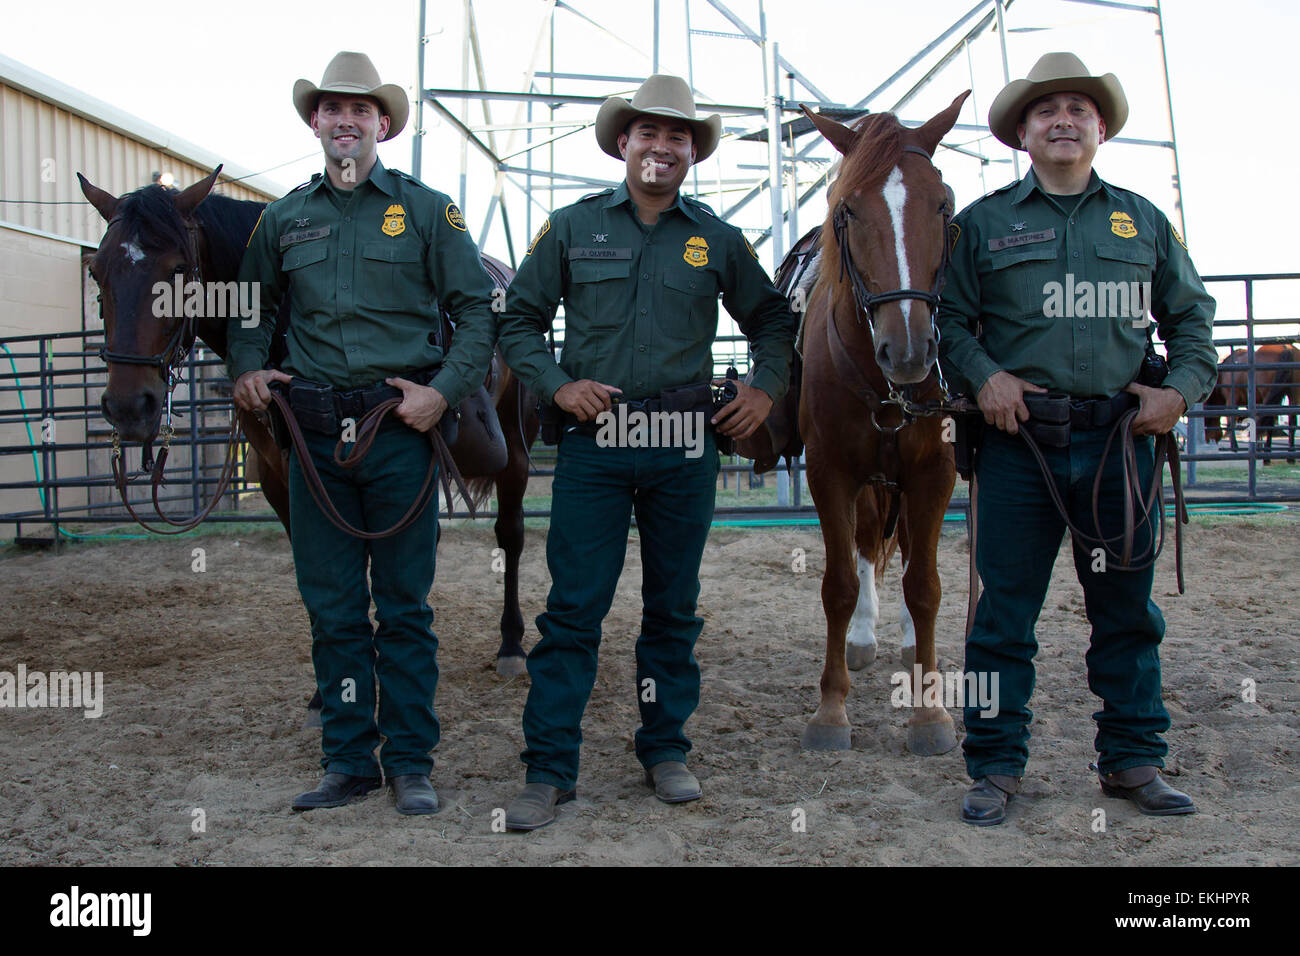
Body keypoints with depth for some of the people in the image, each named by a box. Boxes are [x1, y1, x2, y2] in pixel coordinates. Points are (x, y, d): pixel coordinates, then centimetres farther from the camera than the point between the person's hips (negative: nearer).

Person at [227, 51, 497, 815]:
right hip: (315, 433, 3)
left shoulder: (425, 209, 2)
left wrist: (445, 389, -12)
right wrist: (248, 368, 3)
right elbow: (252, 308, 22)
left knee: (405, 607, 4)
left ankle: (412, 762, 16)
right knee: (332, 607, 9)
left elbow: (479, 308, 0)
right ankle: (350, 761, 21)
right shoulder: (284, 218, 11)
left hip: (399, 427, -3)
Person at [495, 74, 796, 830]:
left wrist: (767, 387, 3)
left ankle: (667, 752, 25)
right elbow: (519, 319, 8)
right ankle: (550, 772, 6)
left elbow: (773, 321, 19)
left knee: (675, 608, 11)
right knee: (574, 609, -2)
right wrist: (556, 384, -6)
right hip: (593, 441, -1)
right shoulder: (573, 228, 6)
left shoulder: (717, 239, 9)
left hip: (685, 447, 2)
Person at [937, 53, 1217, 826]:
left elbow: (1192, 316, 16)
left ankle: (1134, 761, 23)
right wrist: (982, 375, -12)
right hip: (1019, 440, -2)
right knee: (1005, 611, 2)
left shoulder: (1143, 221, 13)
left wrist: (1182, 389, 0)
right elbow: (951, 319, 6)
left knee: (1127, 610, 10)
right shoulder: (983, 223, 7)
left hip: (1121, 440, 2)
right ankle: (996, 767, 13)